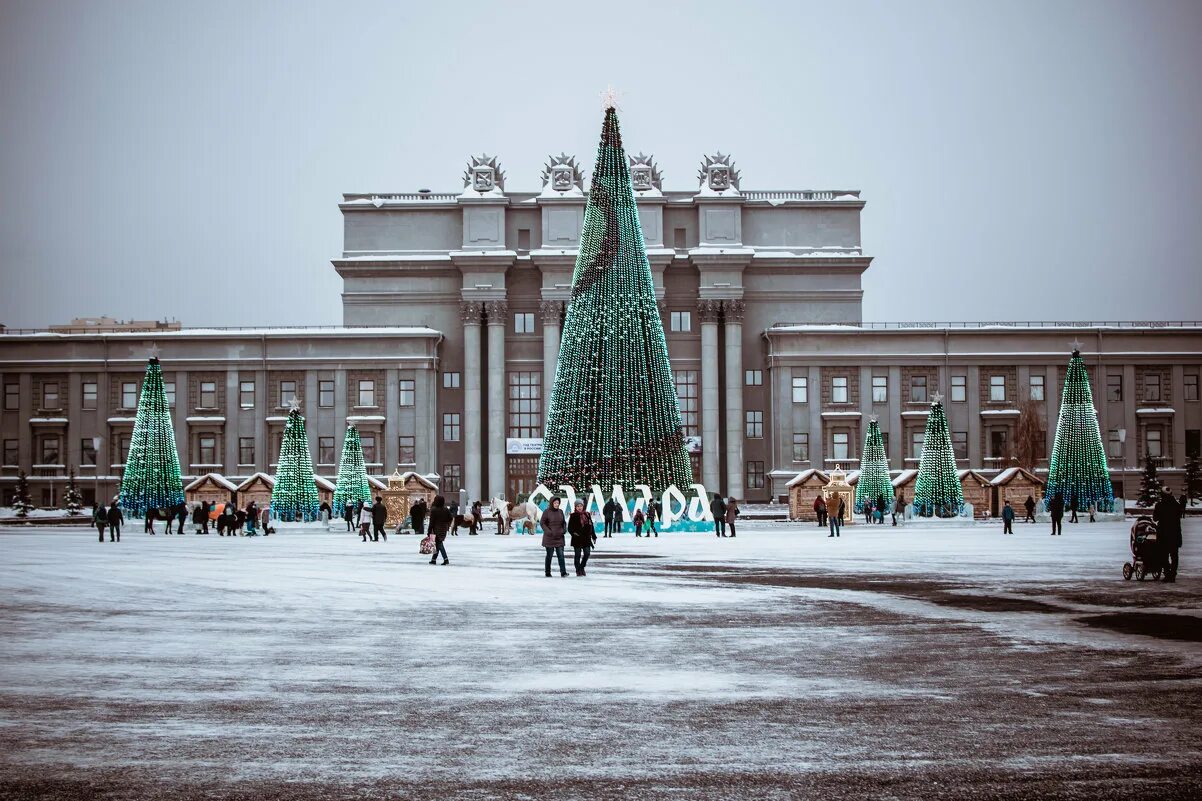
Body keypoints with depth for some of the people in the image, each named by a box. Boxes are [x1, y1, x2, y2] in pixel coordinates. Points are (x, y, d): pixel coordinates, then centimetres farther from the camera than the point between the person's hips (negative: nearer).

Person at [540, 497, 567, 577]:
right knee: (549, 555, 4)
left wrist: (564, 529, 0)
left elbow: (563, 522, 18)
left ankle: (563, 572, -9)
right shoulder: (547, 512, -6)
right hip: (549, 537, -3)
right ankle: (548, 573, 13)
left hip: (559, 537, 3)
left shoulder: (560, 511, 7)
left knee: (561, 554, -5)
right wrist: (548, 531, -16)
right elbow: (542, 523, -6)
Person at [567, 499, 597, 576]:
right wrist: (573, 533, -19)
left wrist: (593, 536, 14)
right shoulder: (573, 516, -3)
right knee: (577, 555, 2)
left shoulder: (587, 515, 9)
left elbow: (591, 526, 14)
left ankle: (582, 567, 24)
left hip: (586, 538, 4)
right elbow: (570, 528, -1)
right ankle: (578, 570, 12)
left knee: (587, 554, 3)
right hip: (577, 539, -4)